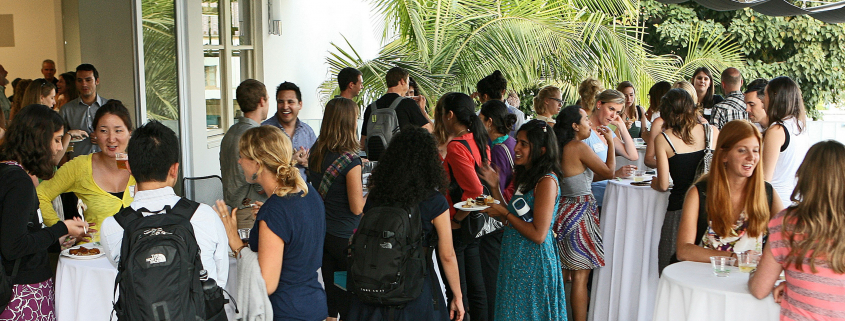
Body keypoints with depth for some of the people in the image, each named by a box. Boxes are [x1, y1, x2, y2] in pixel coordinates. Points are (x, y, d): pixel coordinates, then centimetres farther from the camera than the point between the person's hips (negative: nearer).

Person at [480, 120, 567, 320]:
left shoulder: (547, 181, -19)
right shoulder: (525, 176, 10)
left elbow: (538, 234, -22)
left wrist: (505, 214, -14)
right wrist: (495, 185, 7)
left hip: (533, 264, -9)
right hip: (516, 260, 9)